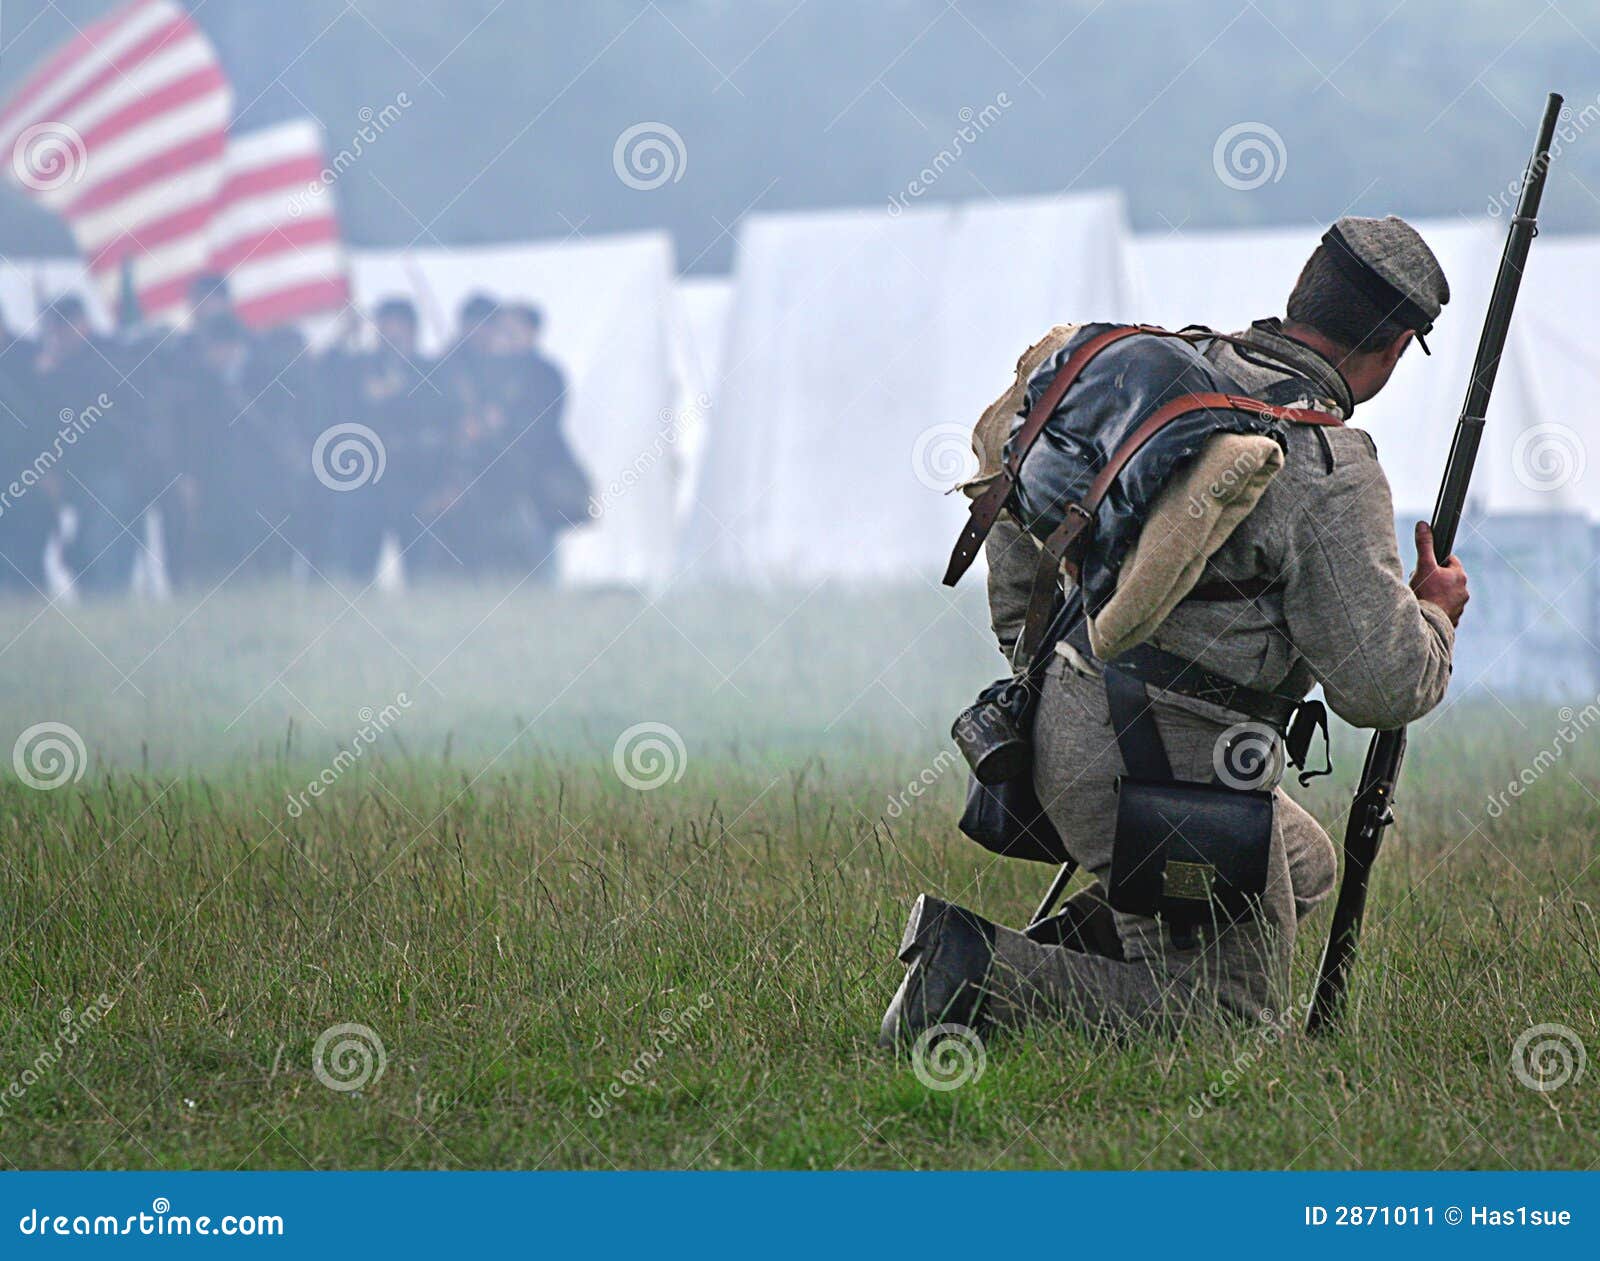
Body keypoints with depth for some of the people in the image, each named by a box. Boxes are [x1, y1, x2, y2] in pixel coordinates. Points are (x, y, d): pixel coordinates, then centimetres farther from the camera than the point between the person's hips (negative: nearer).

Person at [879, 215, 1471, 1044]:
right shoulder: (1331, 472, -18)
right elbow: (1380, 684, -17)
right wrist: (1435, 617, 5)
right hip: (1171, 771, -8)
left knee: (1302, 870, 28)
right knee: (1228, 1009, 4)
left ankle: (1056, 955, 11)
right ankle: (980, 970, -12)